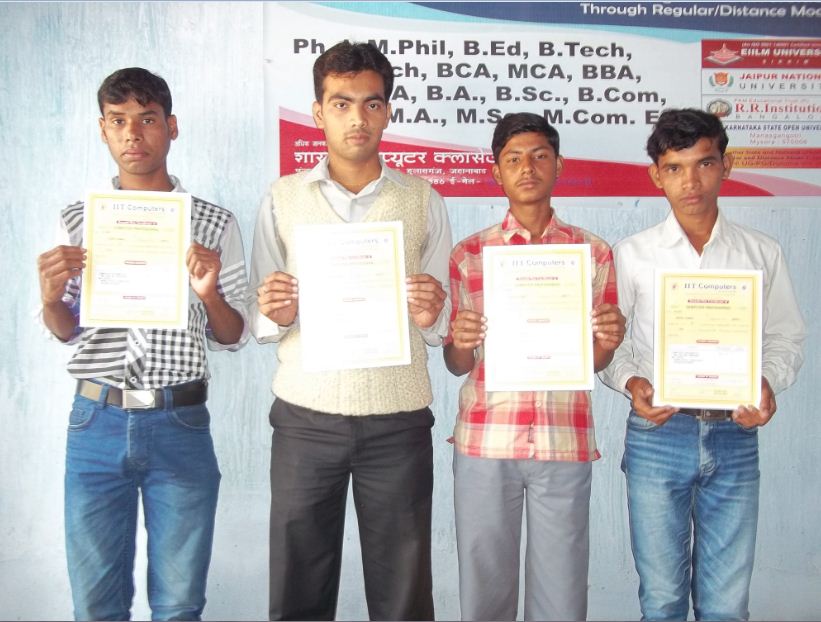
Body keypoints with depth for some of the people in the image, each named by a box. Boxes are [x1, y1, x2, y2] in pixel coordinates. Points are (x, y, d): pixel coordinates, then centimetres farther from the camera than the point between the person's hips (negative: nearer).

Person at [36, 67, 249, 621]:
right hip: (97, 419, 1)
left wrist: (210, 294, -16)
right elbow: (66, 332, 13)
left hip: (180, 424, -1)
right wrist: (51, 298, -8)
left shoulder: (214, 223, 2)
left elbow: (233, 337, 4)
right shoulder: (77, 221, 7)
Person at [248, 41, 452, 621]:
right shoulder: (282, 198, 7)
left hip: (398, 420, 0)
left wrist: (431, 317, -13)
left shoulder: (423, 200, 7)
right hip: (305, 417, 0)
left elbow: (444, 326, 9)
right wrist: (275, 315, -14)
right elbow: (260, 322, 8)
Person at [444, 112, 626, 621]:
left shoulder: (594, 252, 7)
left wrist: (609, 340, -10)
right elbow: (457, 364, 9)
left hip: (565, 444, 0)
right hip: (484, 443, 0)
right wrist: (461, 342, -13)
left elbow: (595, 362, 12)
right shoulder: (469, 254, 6)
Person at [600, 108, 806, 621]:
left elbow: (785, 337, 10)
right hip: (657, 435, -1)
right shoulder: (632, 255, 1)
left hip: (735, 437, 1)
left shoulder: (763, 254, 5)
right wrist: (631, 382, -16)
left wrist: (768, 383, -10)